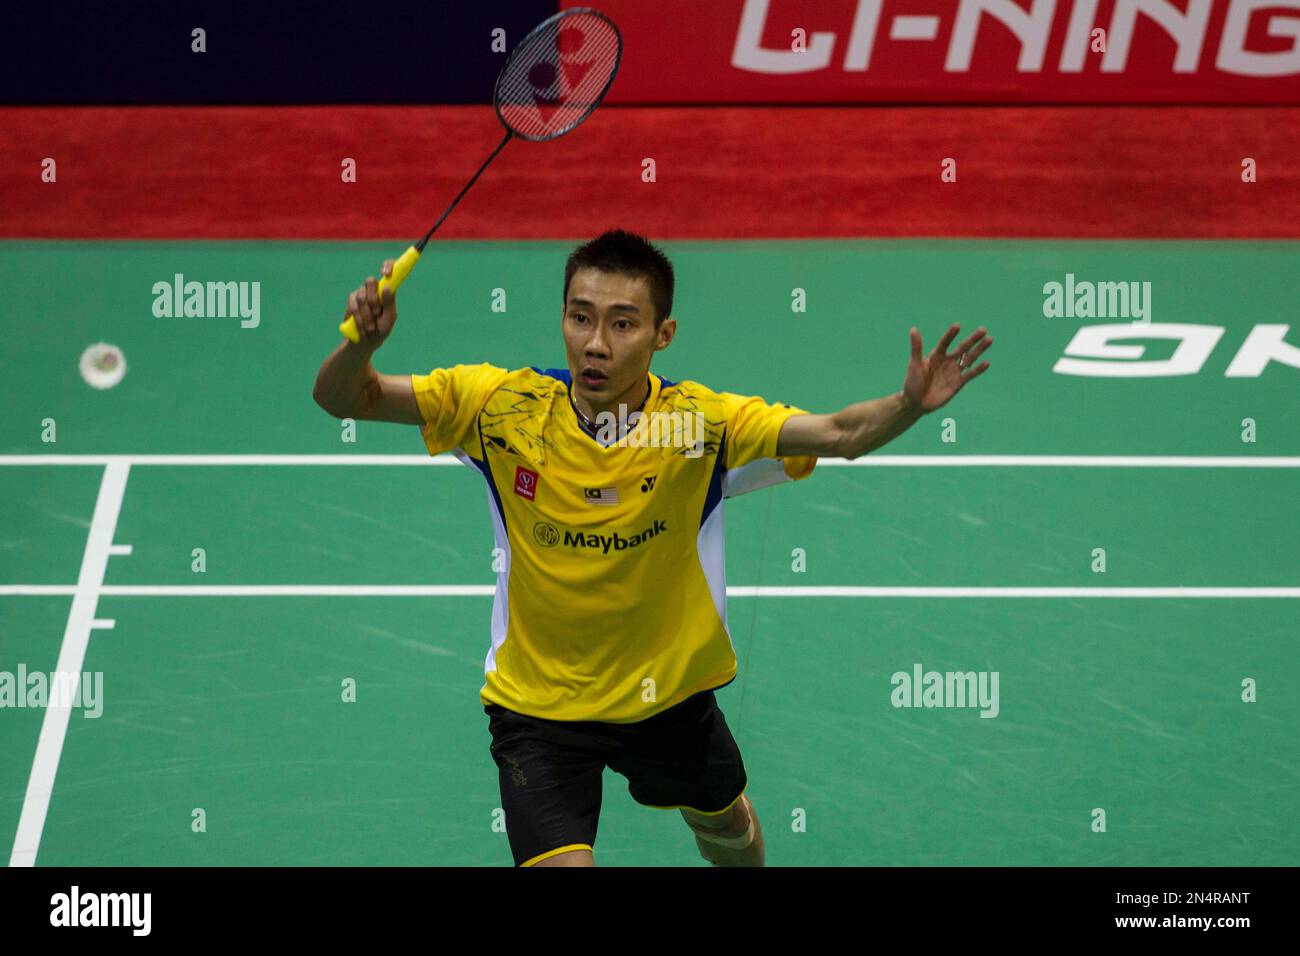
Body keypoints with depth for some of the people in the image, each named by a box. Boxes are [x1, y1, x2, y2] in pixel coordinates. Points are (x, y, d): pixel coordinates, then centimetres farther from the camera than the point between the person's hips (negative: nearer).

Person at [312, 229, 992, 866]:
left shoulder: (701, 424, -19)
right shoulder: (502, 408, -19)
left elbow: (840, 434, -24)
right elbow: (343, 398, -17)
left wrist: (909, 405, -45)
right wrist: (361, 345, -39)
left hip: (671, 691, 2)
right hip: (536, 703, -2)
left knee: (725, 822, 28)